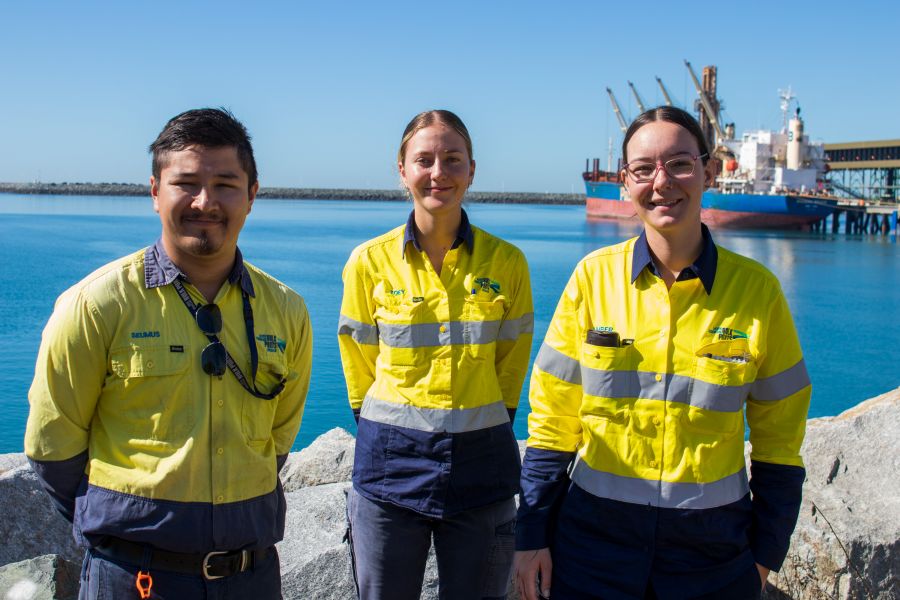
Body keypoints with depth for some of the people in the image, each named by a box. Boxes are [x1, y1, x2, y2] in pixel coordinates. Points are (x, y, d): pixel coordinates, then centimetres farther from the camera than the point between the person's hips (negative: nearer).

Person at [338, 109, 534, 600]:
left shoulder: (507, 262, -1)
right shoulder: (370, 262, -2)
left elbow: (511, 365, 8)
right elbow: (360, 367, 7)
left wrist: (484, 428, 8)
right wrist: (389, 434, 9)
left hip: (480, 464, 1)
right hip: (391, 466, 0)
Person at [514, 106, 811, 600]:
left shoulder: (756, 288, -5)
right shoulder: (594, 277, -5)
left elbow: (779, 435, 3)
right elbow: (552, 420, -1)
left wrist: (767, 551, 3)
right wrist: (532, 533, -1)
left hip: (713, 544, 0)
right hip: (595, 535, 0)